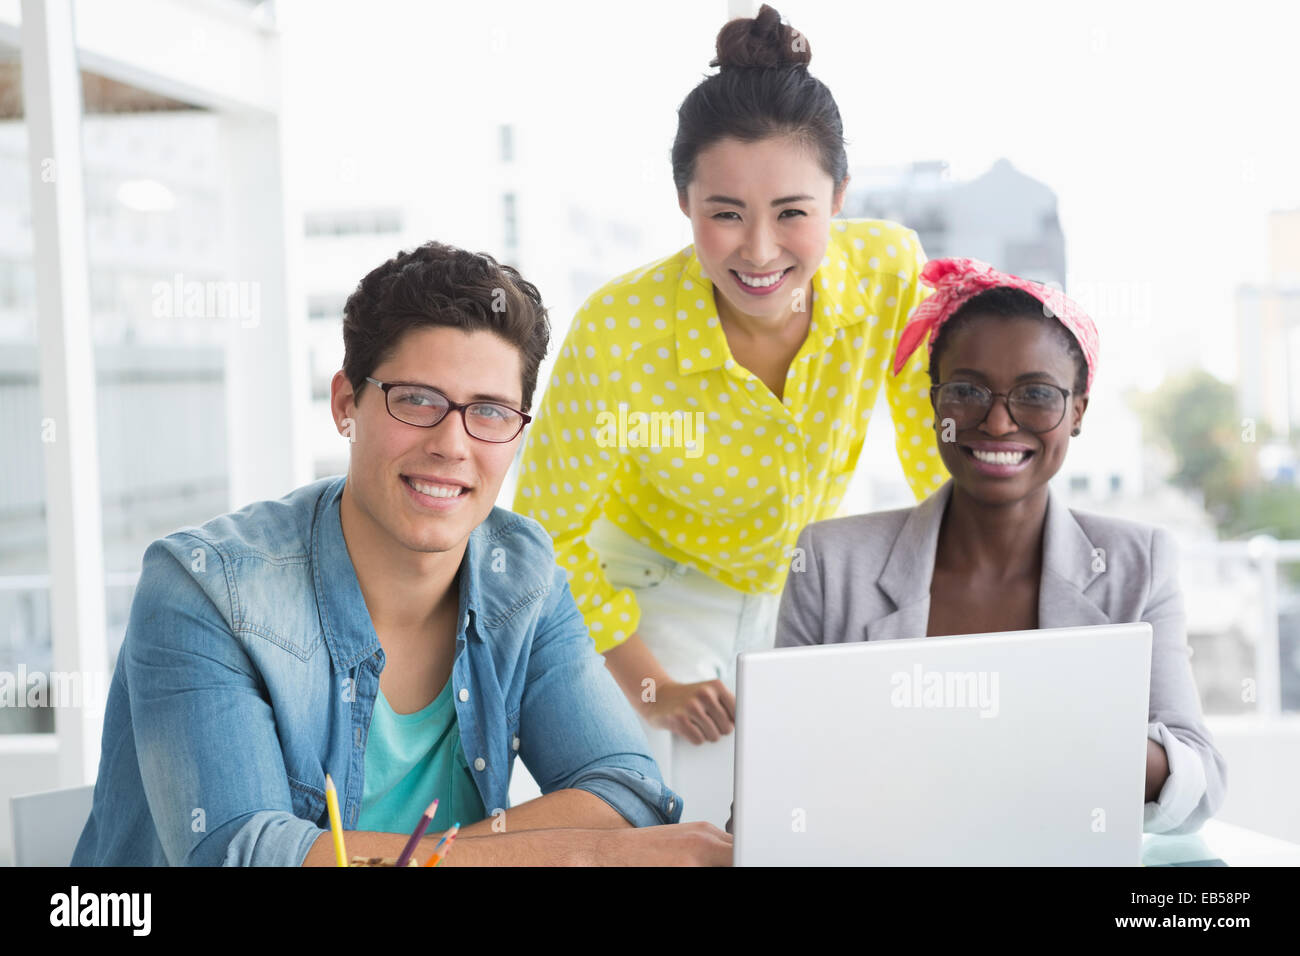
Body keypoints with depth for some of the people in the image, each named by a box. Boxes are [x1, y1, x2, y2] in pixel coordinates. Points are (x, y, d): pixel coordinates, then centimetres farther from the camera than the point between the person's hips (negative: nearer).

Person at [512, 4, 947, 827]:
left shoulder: (890, 272, -24)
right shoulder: (618, 334, -32)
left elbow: (944, 460, -6)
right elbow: (548, 534, -17)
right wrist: (650, 687, -11)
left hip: (806, 591, 3)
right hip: (662, 599, -3)